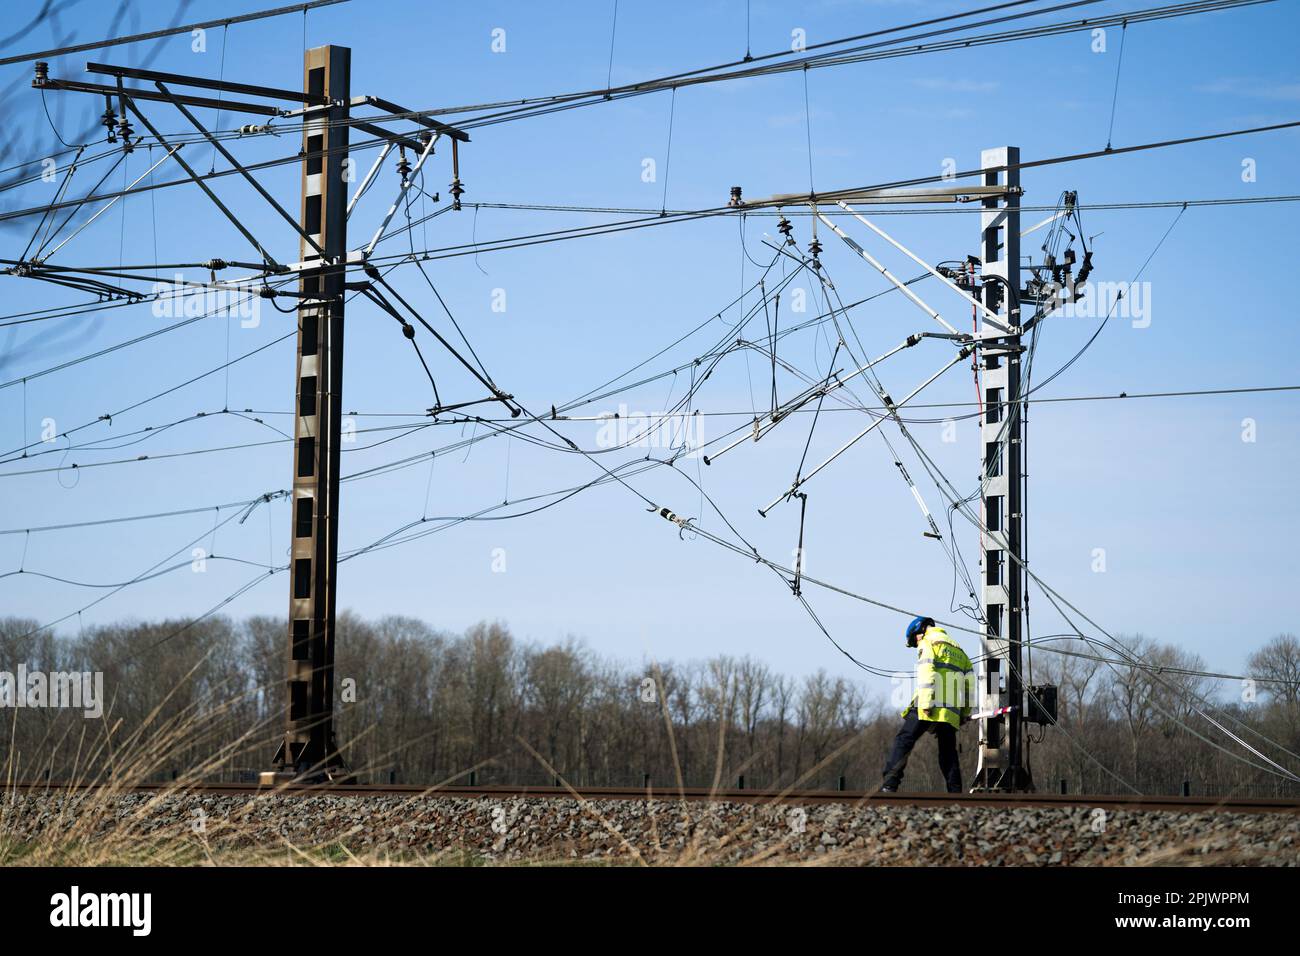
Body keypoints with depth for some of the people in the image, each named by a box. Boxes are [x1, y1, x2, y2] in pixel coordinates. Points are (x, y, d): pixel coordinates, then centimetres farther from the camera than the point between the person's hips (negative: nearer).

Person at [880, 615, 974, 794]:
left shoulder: (928, 642, 5)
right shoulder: (958, 650, 28)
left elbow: (927, 674, -10)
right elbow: (970, 680, 23)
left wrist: (926, 704, -17)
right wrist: (966, 712, 23)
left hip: (932, 707, -6)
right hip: (951, 711, 6)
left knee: (903, 741, -7)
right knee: (948, 751, 11)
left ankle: (890, 785, -19)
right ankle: (955, 793, 4)